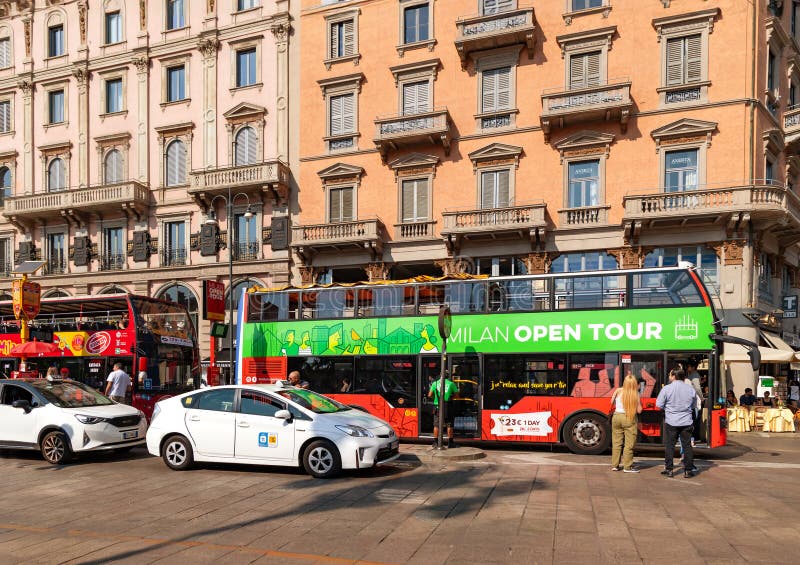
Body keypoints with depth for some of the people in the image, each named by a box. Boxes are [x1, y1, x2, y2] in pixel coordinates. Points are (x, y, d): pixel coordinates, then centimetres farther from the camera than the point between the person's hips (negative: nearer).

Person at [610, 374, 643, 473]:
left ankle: (614, 465, 17)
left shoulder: (618, 391, -3)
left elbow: (612, 402, 11)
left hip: (617, 416, 3)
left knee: (616, 442, 12)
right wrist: (639, 401, 5)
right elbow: (639, 410, -7)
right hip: (629, 419, -3)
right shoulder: (636, 394, -9)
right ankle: (627, 467, 4)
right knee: (629, 444, 3)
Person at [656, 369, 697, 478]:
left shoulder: (666, 388, -7)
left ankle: (669, 469, 8)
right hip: (686, 422, 2)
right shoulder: (691, 389, 1)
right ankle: (688, 470, 10)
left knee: (669, 445, 6)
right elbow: (694, 405, 13)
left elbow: (659, 404, -4)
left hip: (671, 421, -2)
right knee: (687, 445, 8)